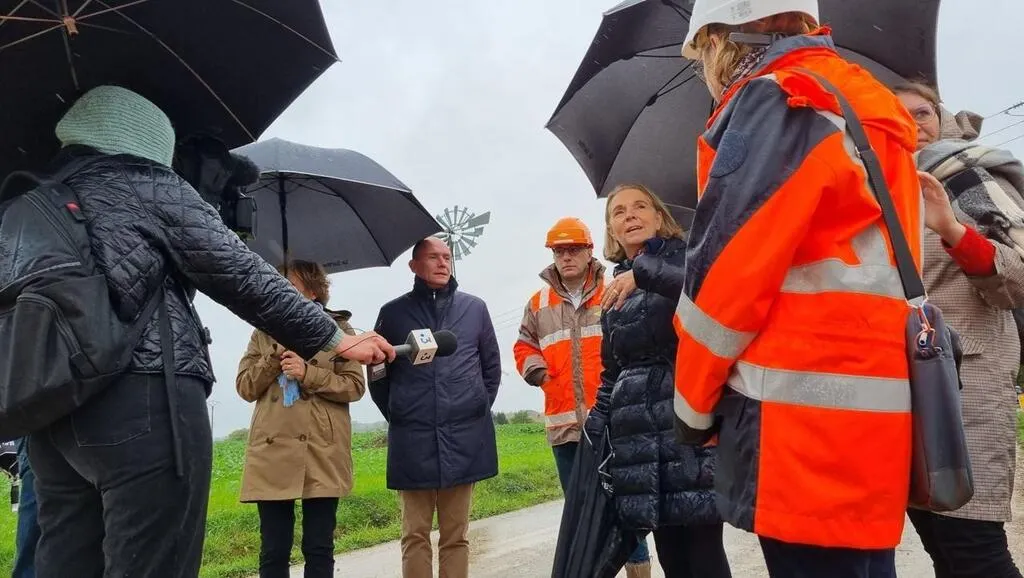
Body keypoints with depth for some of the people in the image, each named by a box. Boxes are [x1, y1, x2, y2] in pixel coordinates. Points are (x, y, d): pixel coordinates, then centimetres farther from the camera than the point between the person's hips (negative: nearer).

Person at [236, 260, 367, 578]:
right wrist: (278, 351, -5)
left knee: (319, 549, 4)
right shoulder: (265, 332, 14)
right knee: (273, 551, 7)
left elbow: (355, 386, -1)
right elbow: (245, 388, 7)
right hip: (272, 451, 2)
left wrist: (307, 373, -13)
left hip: (323, 453, -2)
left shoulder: (338, 329, 5)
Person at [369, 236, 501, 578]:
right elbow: (377, 375, 10)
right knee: (415, 536, 8)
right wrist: (397, 418, 6)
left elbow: (492, 367, 15)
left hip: (464, 439, 1)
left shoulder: (475, 308, 7)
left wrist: (479, 410, 10)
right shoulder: (393, 313, 4)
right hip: (413, 441, 0)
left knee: (456, 536, 10)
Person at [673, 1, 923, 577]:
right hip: (872, 411, 9)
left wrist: (693, 404, -1)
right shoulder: (867, 106, 21)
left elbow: (732, 269, -12)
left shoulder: (778, 100, -7)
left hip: (807, 411, -9)